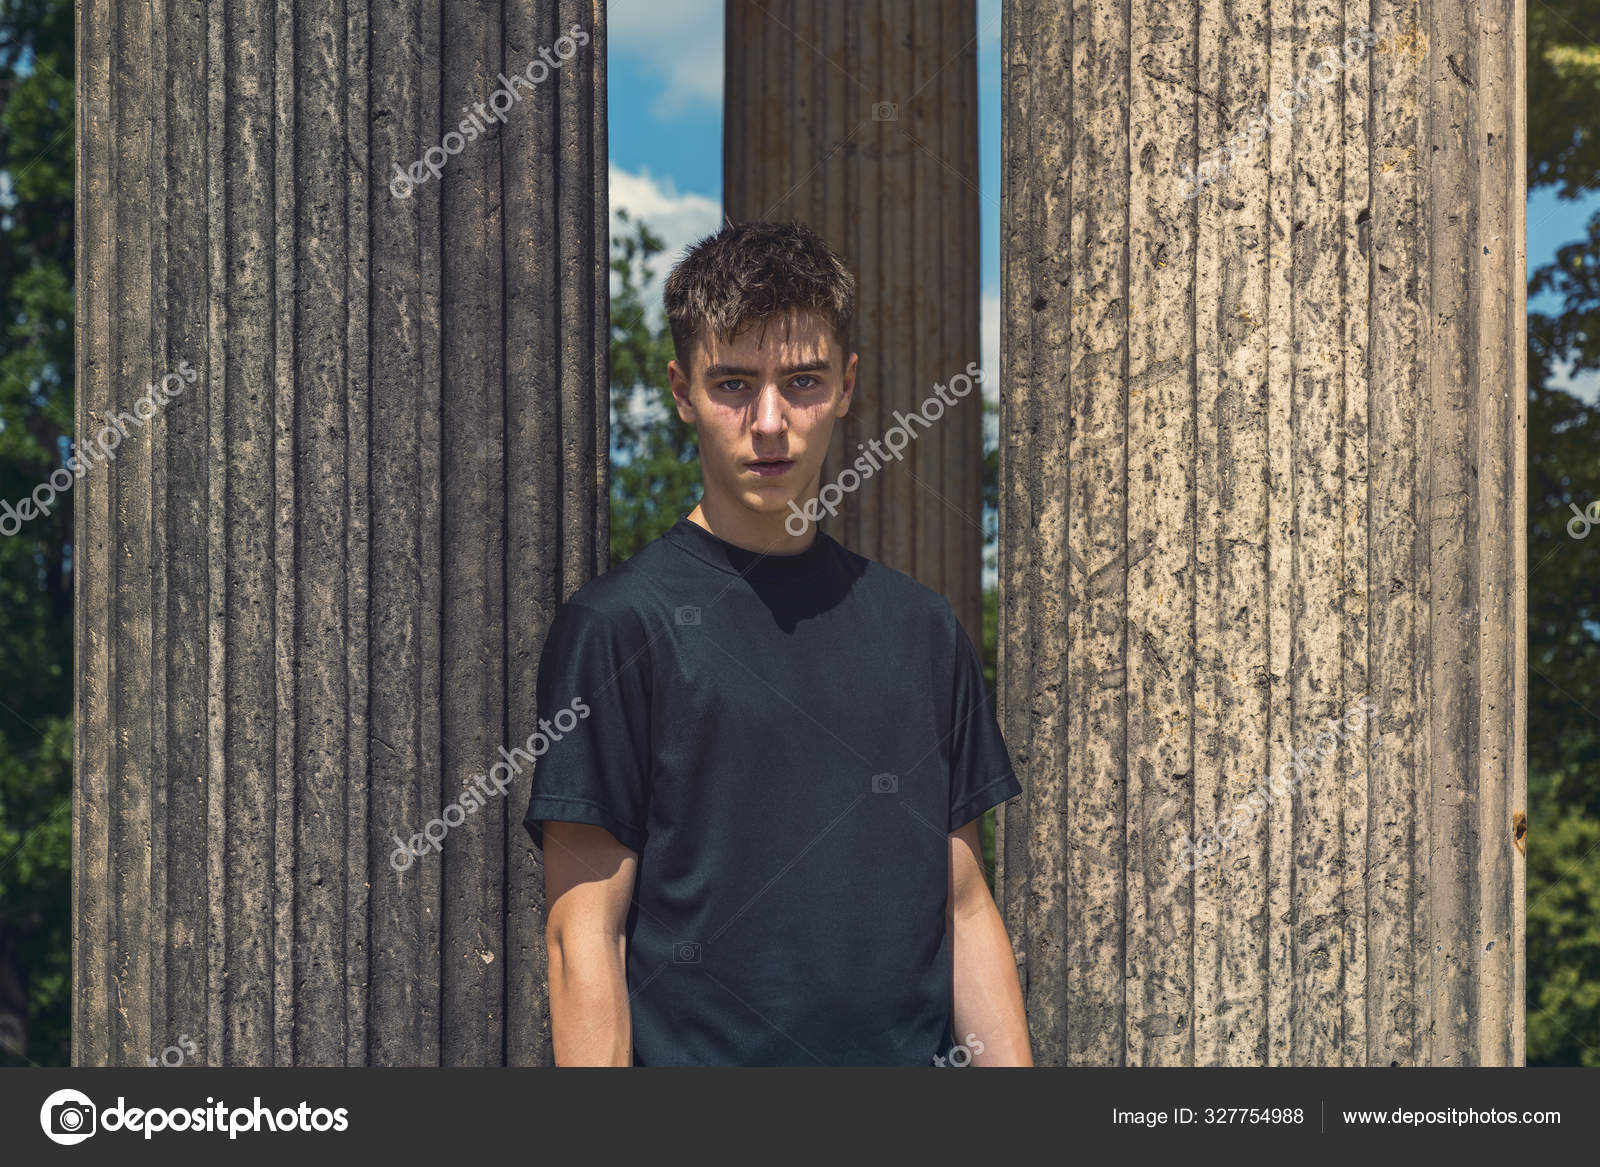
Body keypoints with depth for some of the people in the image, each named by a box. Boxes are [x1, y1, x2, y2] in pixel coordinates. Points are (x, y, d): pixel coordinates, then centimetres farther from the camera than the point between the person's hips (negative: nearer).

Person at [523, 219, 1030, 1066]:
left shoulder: (922, 628, 13)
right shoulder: (617, 624, -3)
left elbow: (966, 910, 14)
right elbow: (584, 936, -7)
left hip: (916, 1050, 5)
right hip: (700, 1058, -4)